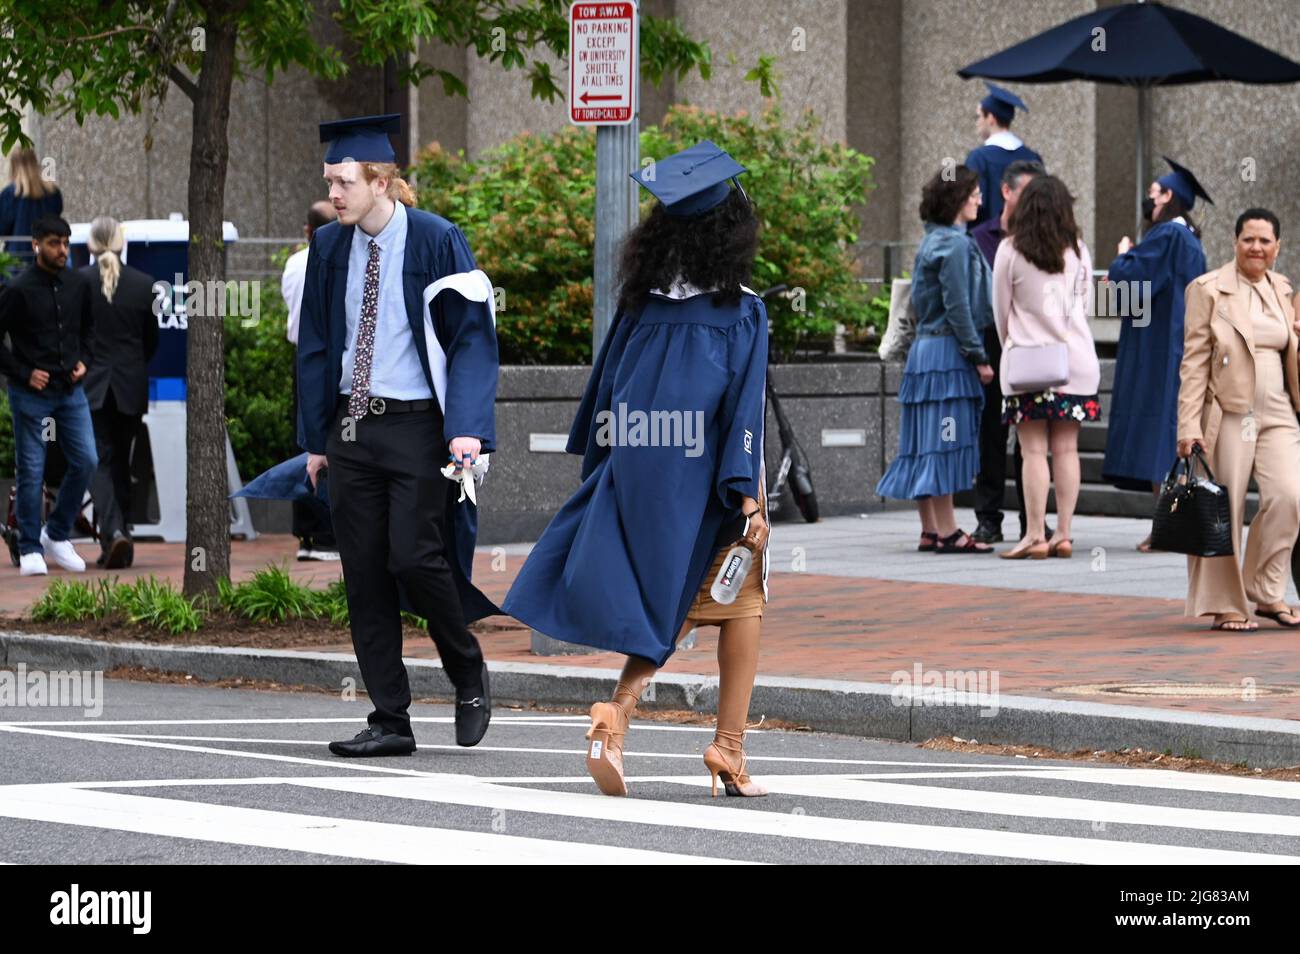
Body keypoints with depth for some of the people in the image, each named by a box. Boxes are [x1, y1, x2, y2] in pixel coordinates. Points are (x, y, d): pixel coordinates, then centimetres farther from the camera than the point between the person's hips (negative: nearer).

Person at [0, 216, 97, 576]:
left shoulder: (77, 285, 3)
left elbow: (88, 326, 20)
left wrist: (84, 360, 4)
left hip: (71, 390, 5)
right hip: (31, 394, -5)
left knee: (86, 462, 0)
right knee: (30, 472, 1)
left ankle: (57, 534, 17)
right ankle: (30, 549, 10)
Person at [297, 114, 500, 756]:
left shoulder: (436, 241, -6)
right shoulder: (329, 247, 7)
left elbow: (472, 335, -7)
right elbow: (316, 344, 14)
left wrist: (467, 427, -18)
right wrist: (315, 437, 10)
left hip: (416, 424, -5)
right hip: (351, 428, 5)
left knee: (414, 559, -13)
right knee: (364, 575, 2)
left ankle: (468, 673, 13)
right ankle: (390, 721, 8)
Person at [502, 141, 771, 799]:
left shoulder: (639, 302, 4)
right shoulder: (739, 312, -8)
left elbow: (604, 392, 9)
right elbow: (743, 408, -13)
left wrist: (602, 468, 18)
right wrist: (746, 499, -13)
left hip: (637, 473, 4)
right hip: (704, 484, -4)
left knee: (664, 613, 12)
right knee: (741, 606, 14)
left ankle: (616, 718, -10)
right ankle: (729, 746, 11)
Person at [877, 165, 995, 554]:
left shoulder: (933, 241, 16)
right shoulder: (954, 244, -13)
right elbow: (957, 307, -17)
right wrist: (979, 357, -13)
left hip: (926, 348, 9)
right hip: (948, 351, -9)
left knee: (927, 444, 9)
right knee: (945, 443, -7)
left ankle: (931, 529, 13)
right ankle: (946, 532, -6)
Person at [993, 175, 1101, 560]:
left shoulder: (1010, 251, -5)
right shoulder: (1078, 252, 4)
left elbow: (1001, 309, 4)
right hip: (1075, 358, 3)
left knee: (1033, 450, -3)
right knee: (1066, 449, 5)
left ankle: (1035, 535, -7)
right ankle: (1063, 533, 5)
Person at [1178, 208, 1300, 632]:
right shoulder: (1208, 290, -4)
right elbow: (1193, 362, -7)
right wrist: (1189, 426, -13)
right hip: (1228, 414, -4)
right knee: (1225, 511, 0)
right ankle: (1226, 605, 10)